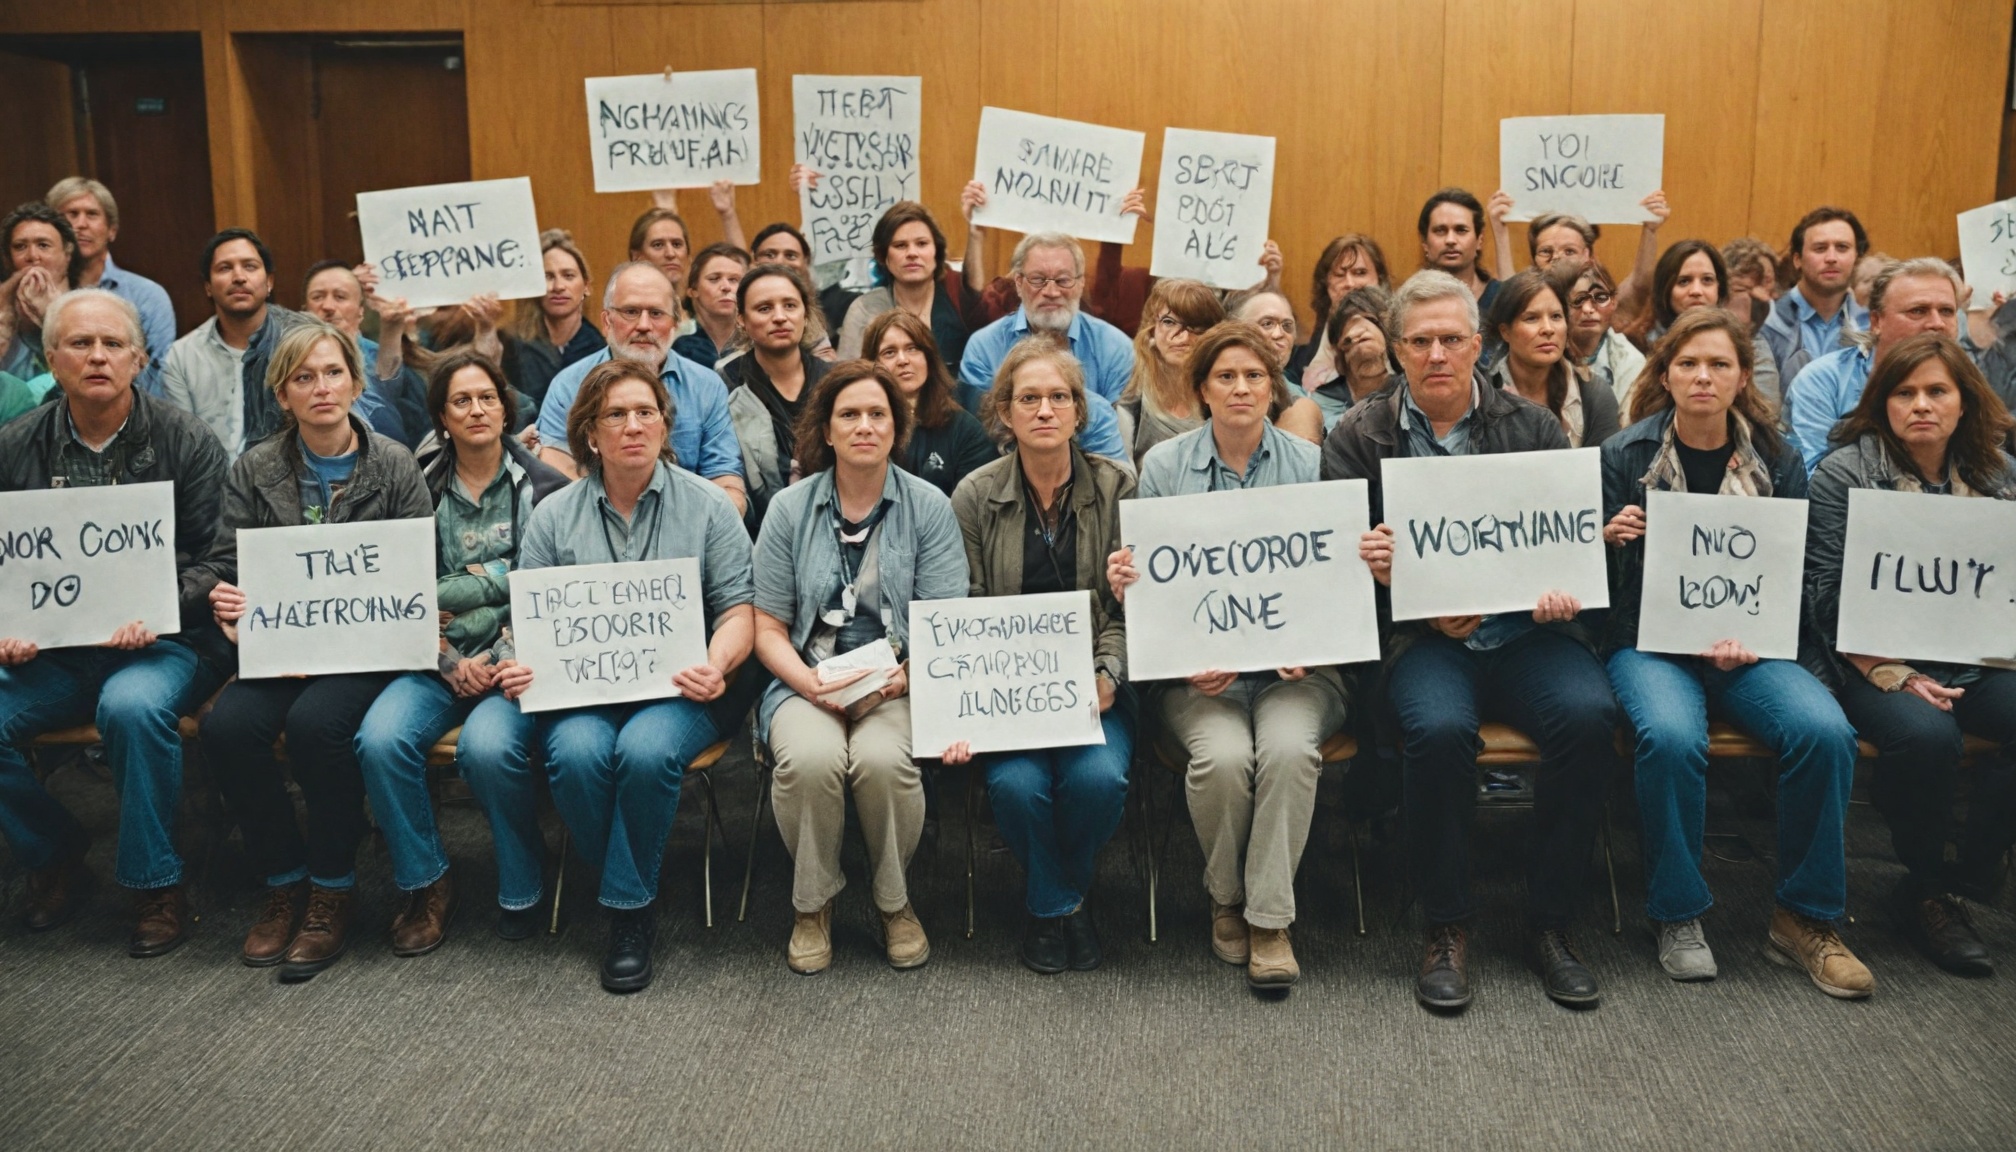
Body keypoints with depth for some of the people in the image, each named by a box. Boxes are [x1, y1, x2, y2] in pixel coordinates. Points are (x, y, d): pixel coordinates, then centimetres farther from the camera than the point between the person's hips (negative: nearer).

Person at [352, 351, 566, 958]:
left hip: (514, 660, -3)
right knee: (380, 738, -25)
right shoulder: (422, 488, 11)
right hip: (440, 661, 3)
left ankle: (521, 888, -7)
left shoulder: (542, 487, 4)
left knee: (487, 744, -32)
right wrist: (451, 662, -9)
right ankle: (425, 884, -3)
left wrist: (505, 660, -12)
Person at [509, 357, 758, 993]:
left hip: (679, 685, -2)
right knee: (574, 754, -30)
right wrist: (522, 666, -12)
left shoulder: (707, 506, 7)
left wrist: (716, 665, -17)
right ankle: (631, 895, -6)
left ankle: (630, 906, -12)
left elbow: (738, 608, 2)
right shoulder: (554, 516, 12)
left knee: (646, 750, -32)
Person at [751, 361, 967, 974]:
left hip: (899, 685, 0)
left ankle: (894, 901, -2)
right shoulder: (789, 508, 6)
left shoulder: (929, 507, 4)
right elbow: (768, 629, 4)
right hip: (805, 680, 1)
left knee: (881, 758, -32)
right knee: (811, 757, -32)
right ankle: (813, 902, -3)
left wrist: (902, 677, -20)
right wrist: (812, 686, -14)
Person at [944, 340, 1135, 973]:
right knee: (1017, 783, -28)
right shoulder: (975, 497, 1)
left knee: (1098, 777, -27)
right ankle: (1059, 906, 5)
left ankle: (1052, 898, 8)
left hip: (1092, 682, 1)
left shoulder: (1117, 489, 2)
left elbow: (1131, 605, 1)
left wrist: (1107, 676, -17)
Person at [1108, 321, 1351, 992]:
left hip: (1294, 665, 0)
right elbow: (1152, 577, 9)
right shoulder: (1164, 465, 8)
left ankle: (1270, 921, -14)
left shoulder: (1309, 463, 8)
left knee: (1288, 747, -31)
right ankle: (1226, 899, 1)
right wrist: (1126, 583, -15)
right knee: (1223, 755, -29)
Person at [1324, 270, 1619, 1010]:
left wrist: (1564, 586, -12)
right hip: (1422, 636, -2)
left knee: (1589, 715, -28)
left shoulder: (1532, 426, 14)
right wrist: (1371, 564, -17)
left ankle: (1551, 923, -8)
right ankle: (1447, 929, -11)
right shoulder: (1358, 437, 10)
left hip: (1527, 630, 2)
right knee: (1438, 728, -34)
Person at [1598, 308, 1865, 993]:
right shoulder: (1624, 456, 2)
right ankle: (1677, 913, -12)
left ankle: (1805, 915, -6)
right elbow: (1601, 578, 5)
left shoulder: (1778, 462, 9)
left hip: (1748, 649, 3)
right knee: (1672, 736, -34)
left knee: (1825, 730, -26)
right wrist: (1607, 540, -18)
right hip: (1649, 644, -2)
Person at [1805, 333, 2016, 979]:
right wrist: (1895, 677, -17)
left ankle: (1964, 876, -5)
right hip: (1878, 663, -4)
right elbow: (1827, 597, -8)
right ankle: (1925, 890, -7)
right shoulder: (1844, 474, -2)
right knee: (1925, 734, -33)